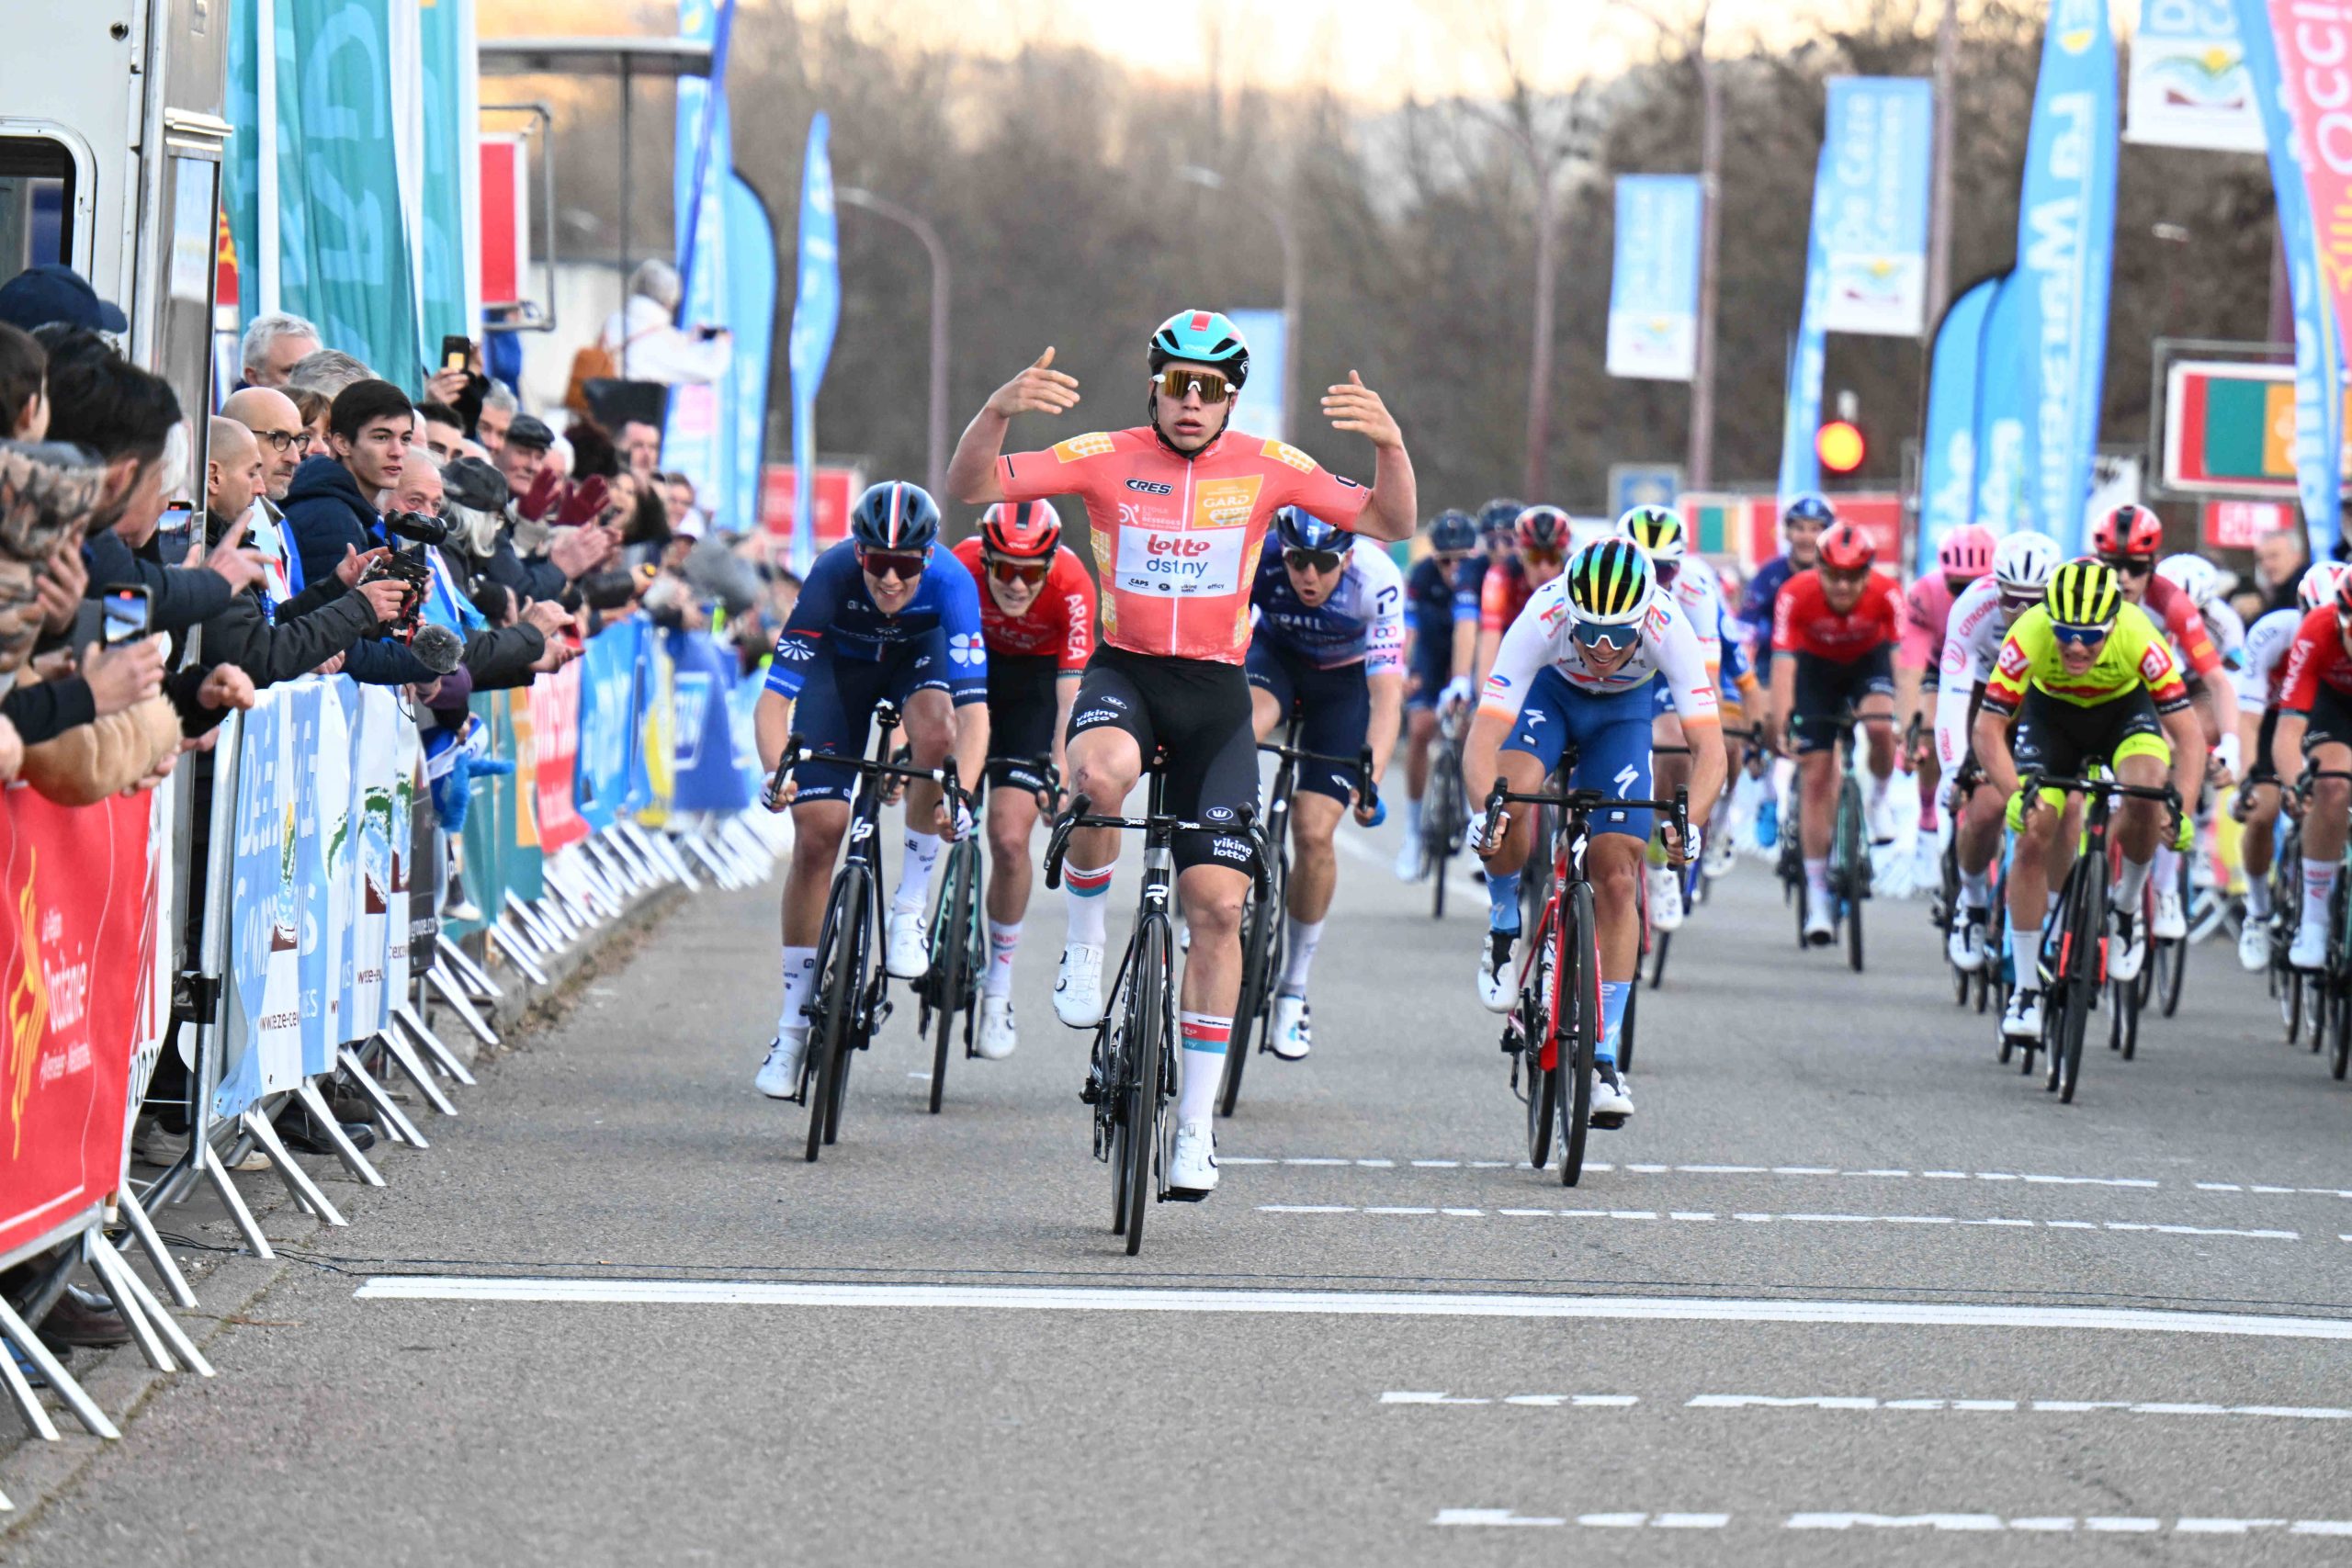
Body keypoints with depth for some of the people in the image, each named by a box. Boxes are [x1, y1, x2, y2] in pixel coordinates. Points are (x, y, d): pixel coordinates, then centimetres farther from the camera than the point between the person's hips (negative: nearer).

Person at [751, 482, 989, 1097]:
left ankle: (908, 908, -15)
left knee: (937, 730, -35)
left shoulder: (950, 584, -36)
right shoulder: (833, 576, -36)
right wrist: (778, 774, -55)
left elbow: (974, 709, -43)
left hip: (919, 653, 0)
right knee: (817, 833, -9)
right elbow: (774, 699, -37)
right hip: (842, 661, 0)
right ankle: (794, 1023, 2)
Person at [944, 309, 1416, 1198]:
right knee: (1101, 775, -38)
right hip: (1124, 673, -1)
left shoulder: (1265, 467, -2)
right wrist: (1000, 410, -30)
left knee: (1217, 905, -5)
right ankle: (1084, 943, -10)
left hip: (1215, 692, 1)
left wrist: (1388, 442, -22)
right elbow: (970, 486, -11)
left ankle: (1195, 1125, 5)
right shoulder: (1107, 458, -5)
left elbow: (1390, 523, -3)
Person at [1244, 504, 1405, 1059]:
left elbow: (1386, 696, -35)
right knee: (1243, 725, -36)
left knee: (1314, 832, -12)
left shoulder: (1377, 581, -33)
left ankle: (1293, 993, 6)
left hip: (1345, 679, -1)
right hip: (1275, 655, 1)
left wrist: (1370, 779, -48)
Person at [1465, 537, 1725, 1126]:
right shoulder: (1541, 623, -39)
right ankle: (1504, 928, -2)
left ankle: (1603, 1058, 0)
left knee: (1617, 878, -9)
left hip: (1623, 711, 1)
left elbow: (1709, 748, -39)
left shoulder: (1668, 629, -37)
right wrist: (1484, 807, -60)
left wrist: (1689, 821, -56)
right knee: (1508, 799, -32)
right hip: (1550, 692, -1)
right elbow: (1482, 739, -42)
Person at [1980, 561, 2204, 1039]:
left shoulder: (2137, 636, -36)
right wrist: (2014, 795, -45)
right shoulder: (2029, 635, -35)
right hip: (2051, 712, 1)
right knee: (2032, 836, -11)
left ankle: (2127, 910, -3)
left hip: (2124, 707, -1)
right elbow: (1988, 727, -30)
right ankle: (2026, 990, 2)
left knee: (2145, 793, -31)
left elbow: (2188, 734, -33)